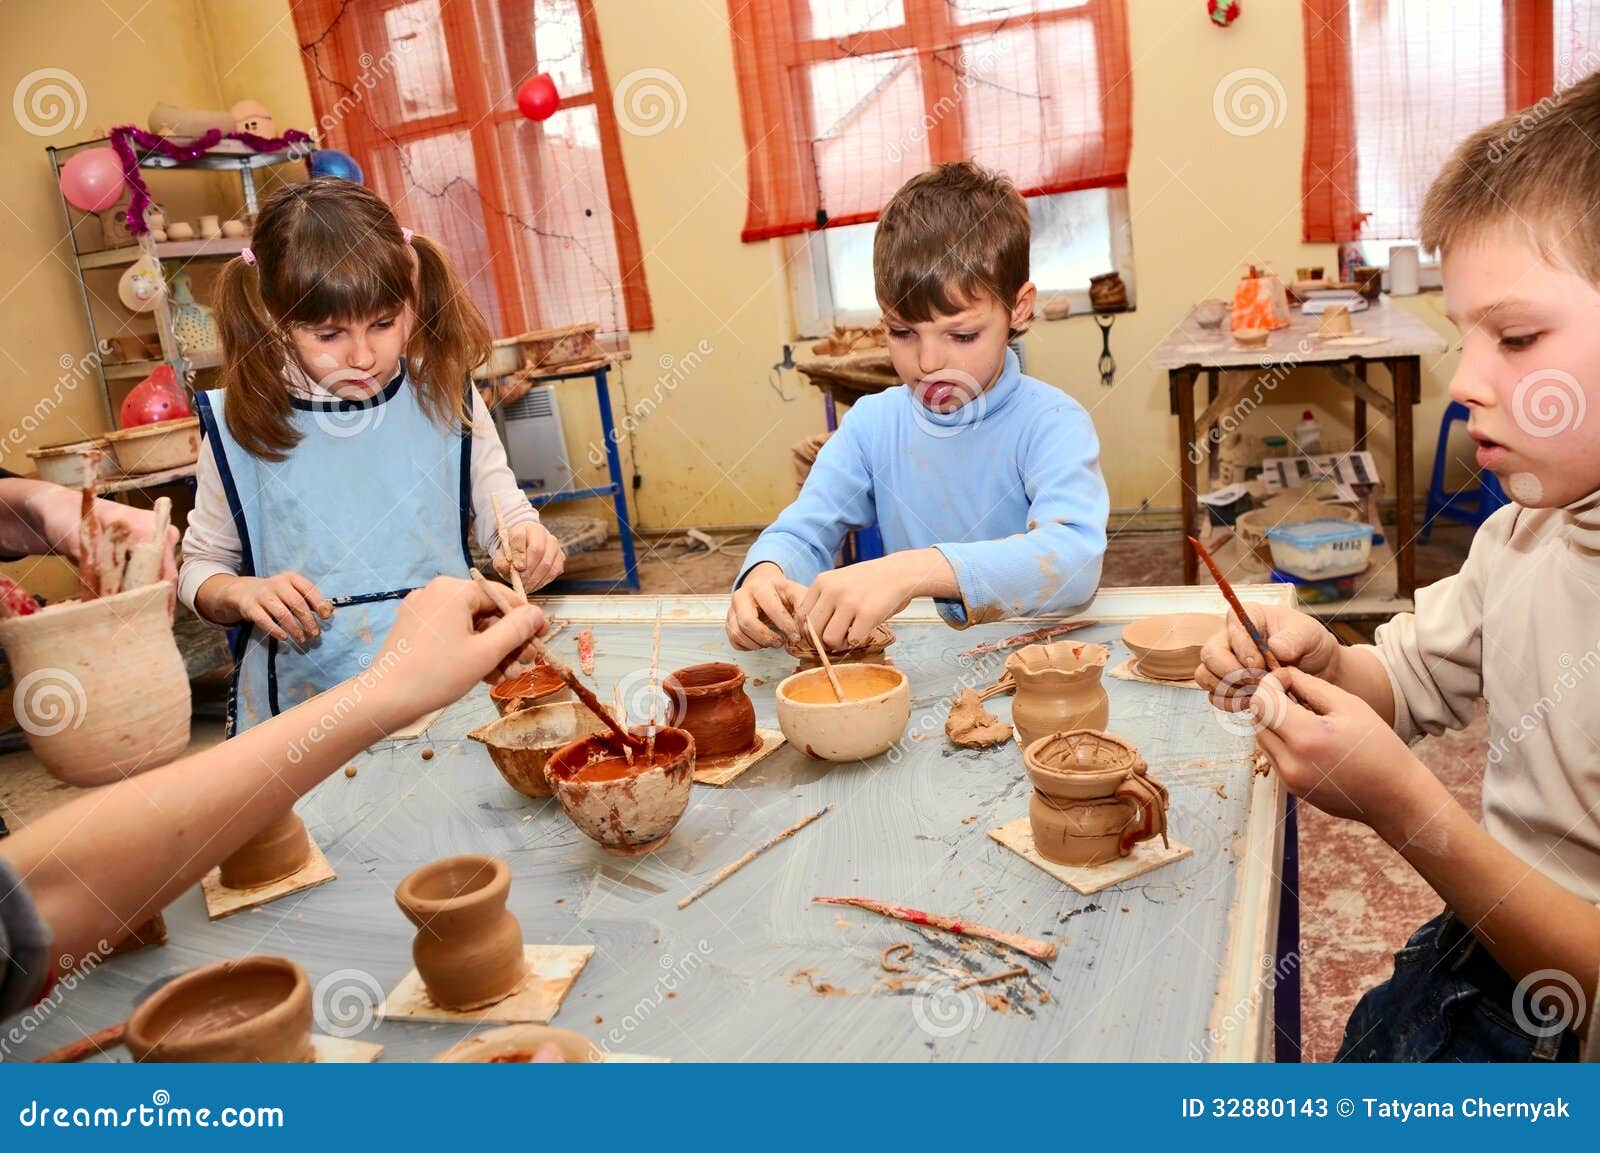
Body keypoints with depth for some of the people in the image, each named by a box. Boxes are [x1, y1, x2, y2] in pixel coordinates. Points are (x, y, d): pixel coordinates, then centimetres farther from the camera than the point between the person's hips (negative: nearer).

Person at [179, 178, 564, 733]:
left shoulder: (446, 396, 1)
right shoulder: (240, 425, 0)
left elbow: (501, 506, 11)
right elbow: (199, 567, 11)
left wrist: (525, 543, -11)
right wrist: (242, 593, -10)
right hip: (301, 701, -1)